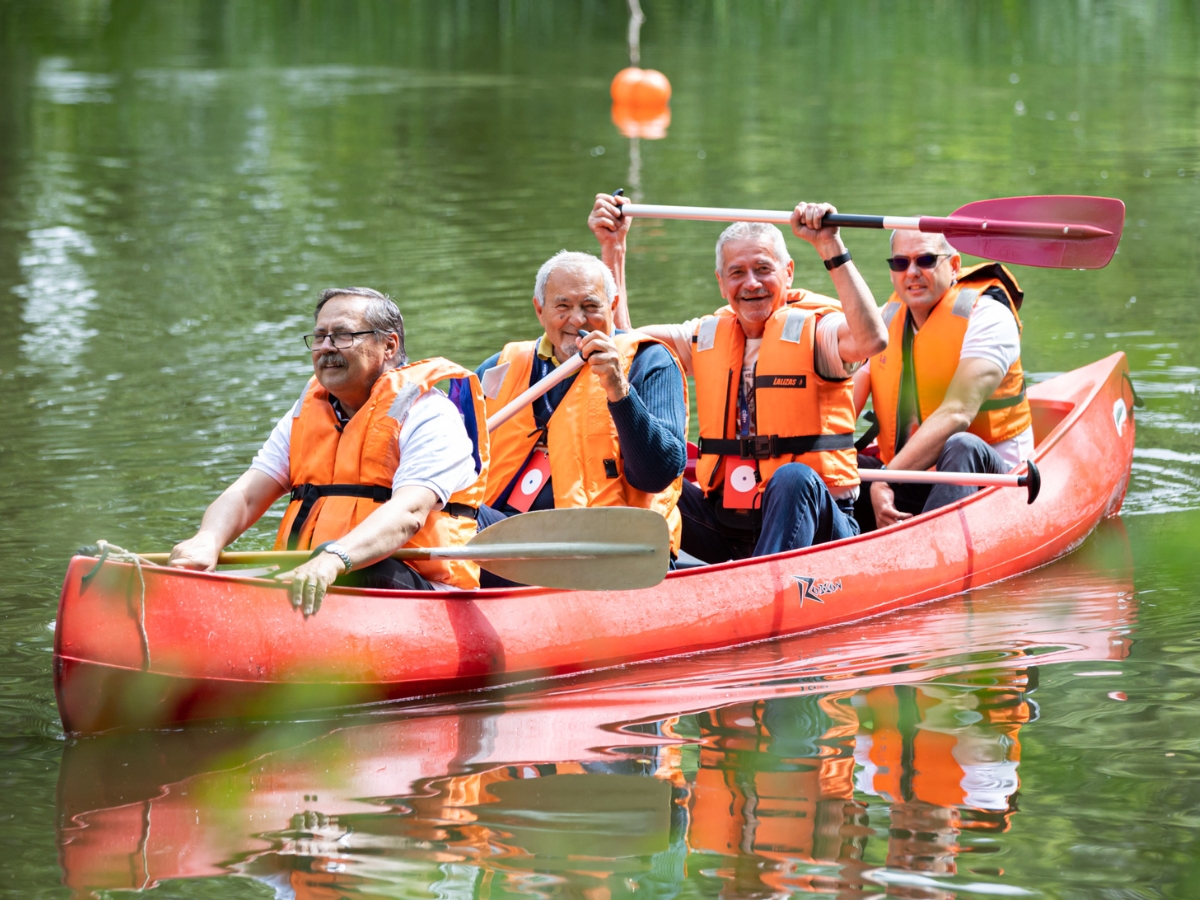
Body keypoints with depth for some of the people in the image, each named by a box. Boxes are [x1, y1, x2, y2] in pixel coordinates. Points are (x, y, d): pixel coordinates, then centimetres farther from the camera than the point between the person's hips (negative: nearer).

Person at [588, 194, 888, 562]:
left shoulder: (813, 329, -4)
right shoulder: (708, 336, 14)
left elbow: (871, 339, -26)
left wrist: (831, 246, -29)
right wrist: (613, 247, 11)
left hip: (807, 519, -5)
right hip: (726, 525, 5)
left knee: (792, 479, -37)